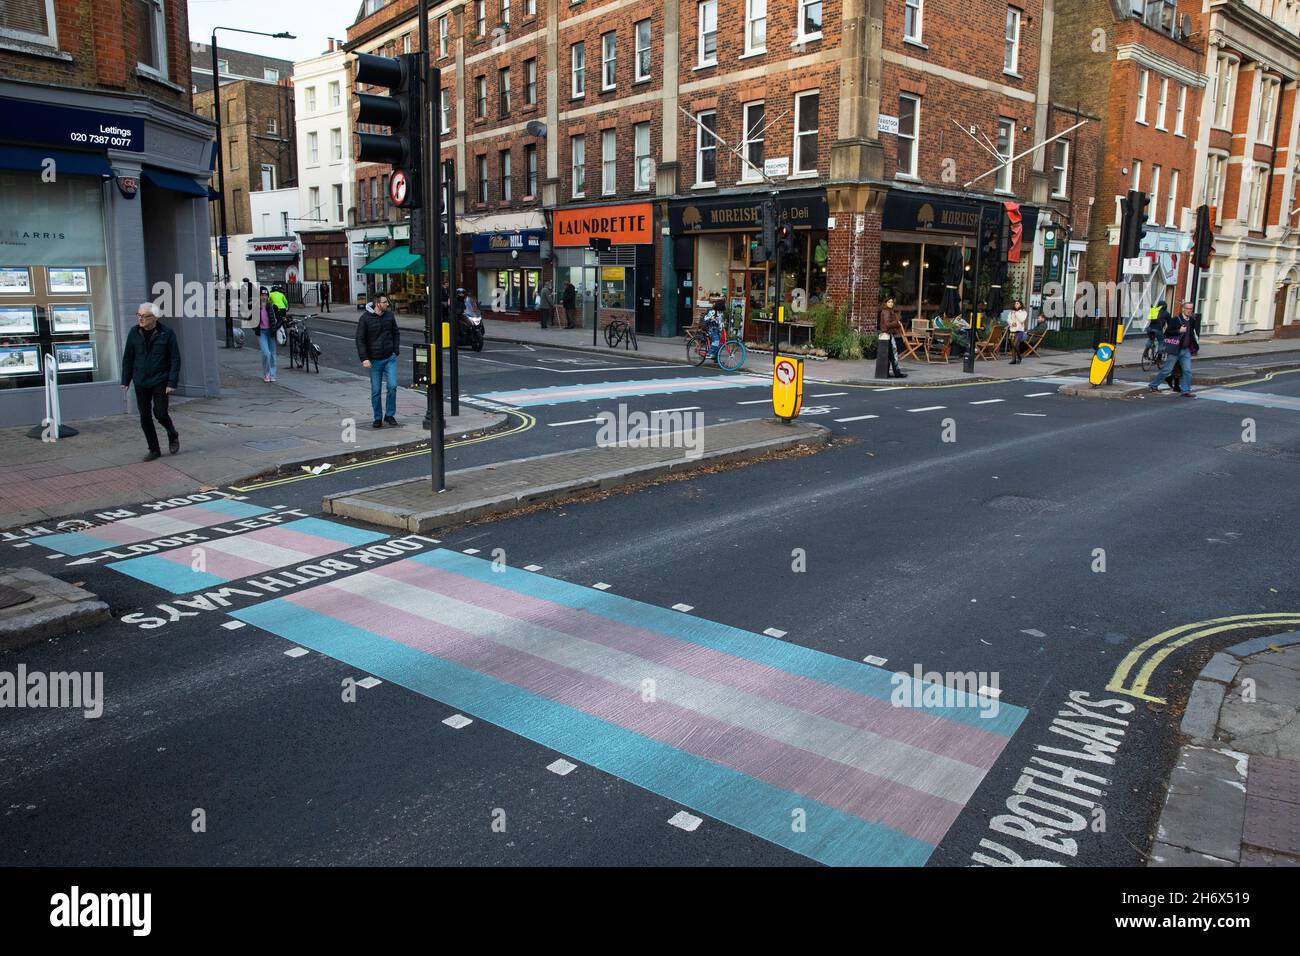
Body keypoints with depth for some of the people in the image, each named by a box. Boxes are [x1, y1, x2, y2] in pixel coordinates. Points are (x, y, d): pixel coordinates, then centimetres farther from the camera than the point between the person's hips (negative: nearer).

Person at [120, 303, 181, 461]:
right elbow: (128, 358, 10)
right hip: (141, 383, 4)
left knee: (160, 413, -9)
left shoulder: (167, 334, -8)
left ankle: (173, 436, 23)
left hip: (160, 381, -4)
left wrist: (172, 383, -12)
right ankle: (154, 450, 15)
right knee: (145, 417, 4)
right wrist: (125, 380, 7)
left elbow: (175, 359, -6)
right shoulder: (134, 333, 2)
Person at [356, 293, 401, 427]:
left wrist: (396, 351, 4)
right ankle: (378, 418, 16)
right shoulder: (365, 318, -8)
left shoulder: (389, 315, 2)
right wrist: (364, 358, -13)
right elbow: (360, 339, -6)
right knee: (375, 391, 4)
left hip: (390, 358, 2)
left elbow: (396, 333, 14)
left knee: (392, 386, -7)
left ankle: (390, 415, 9)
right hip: (374, 360, -2)